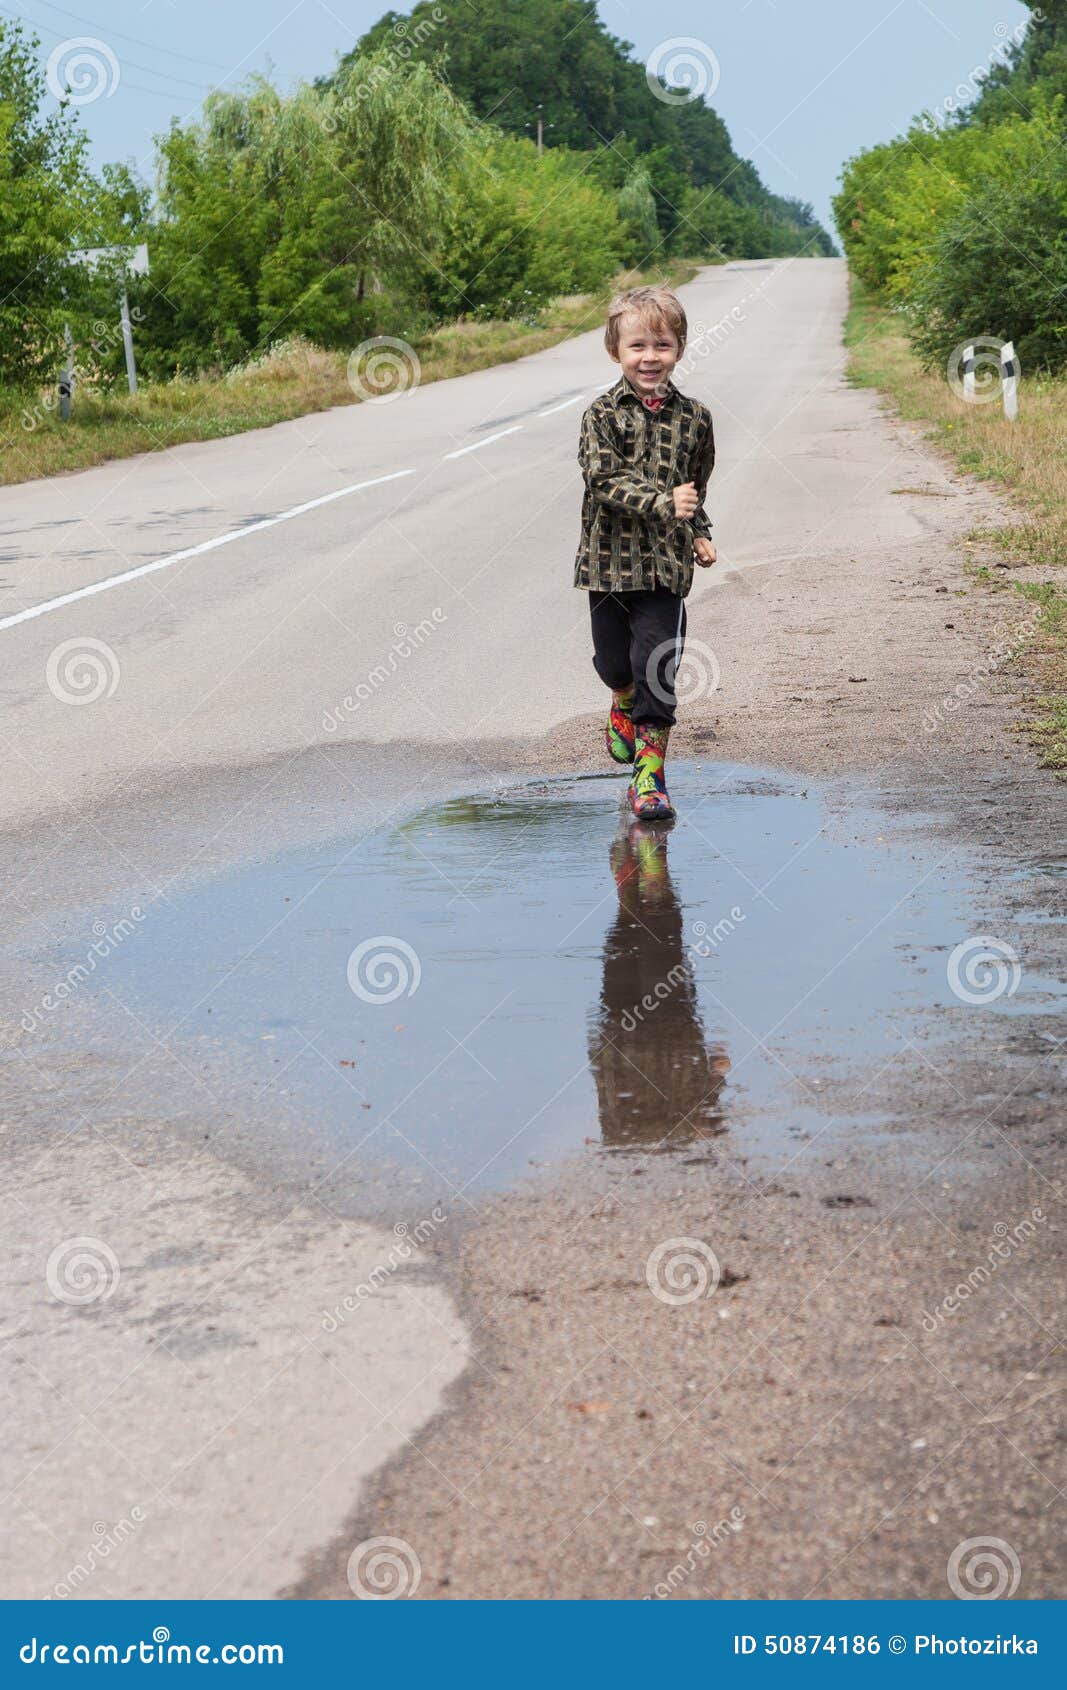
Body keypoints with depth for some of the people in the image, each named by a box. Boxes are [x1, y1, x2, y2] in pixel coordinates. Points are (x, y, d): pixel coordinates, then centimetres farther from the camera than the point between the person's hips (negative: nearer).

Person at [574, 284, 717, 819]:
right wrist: (662, 502, -28)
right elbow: (604, 480, -17)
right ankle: (624, 707, 50)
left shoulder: (693, 417, 3)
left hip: (666, 565, 0)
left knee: (656, 670, -6)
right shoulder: (602, 414, -6)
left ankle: (649, 775, 0)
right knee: (613, 662, 15)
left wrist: (699, 533, 6)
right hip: (611, 558, 0)